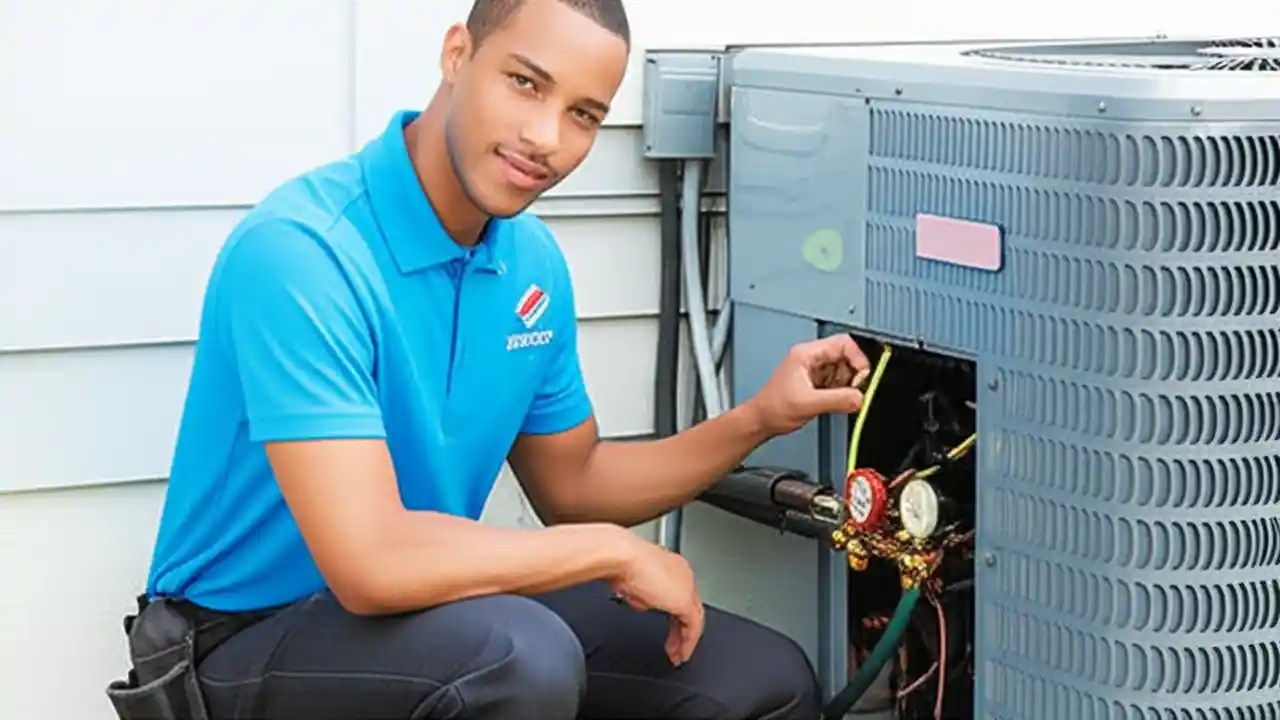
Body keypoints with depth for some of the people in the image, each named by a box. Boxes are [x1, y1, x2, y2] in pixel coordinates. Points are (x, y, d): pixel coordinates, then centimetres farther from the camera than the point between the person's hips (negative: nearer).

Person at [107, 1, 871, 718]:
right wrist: (617, 553, -21)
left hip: (432, 607, 8)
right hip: (253, 636, -8)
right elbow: (371, 562, -34)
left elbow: (571, 485, 15)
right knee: (523, 658, -36)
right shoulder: (300, 249, -26)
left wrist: (758, 420, 0)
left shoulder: (534, 261, 0)